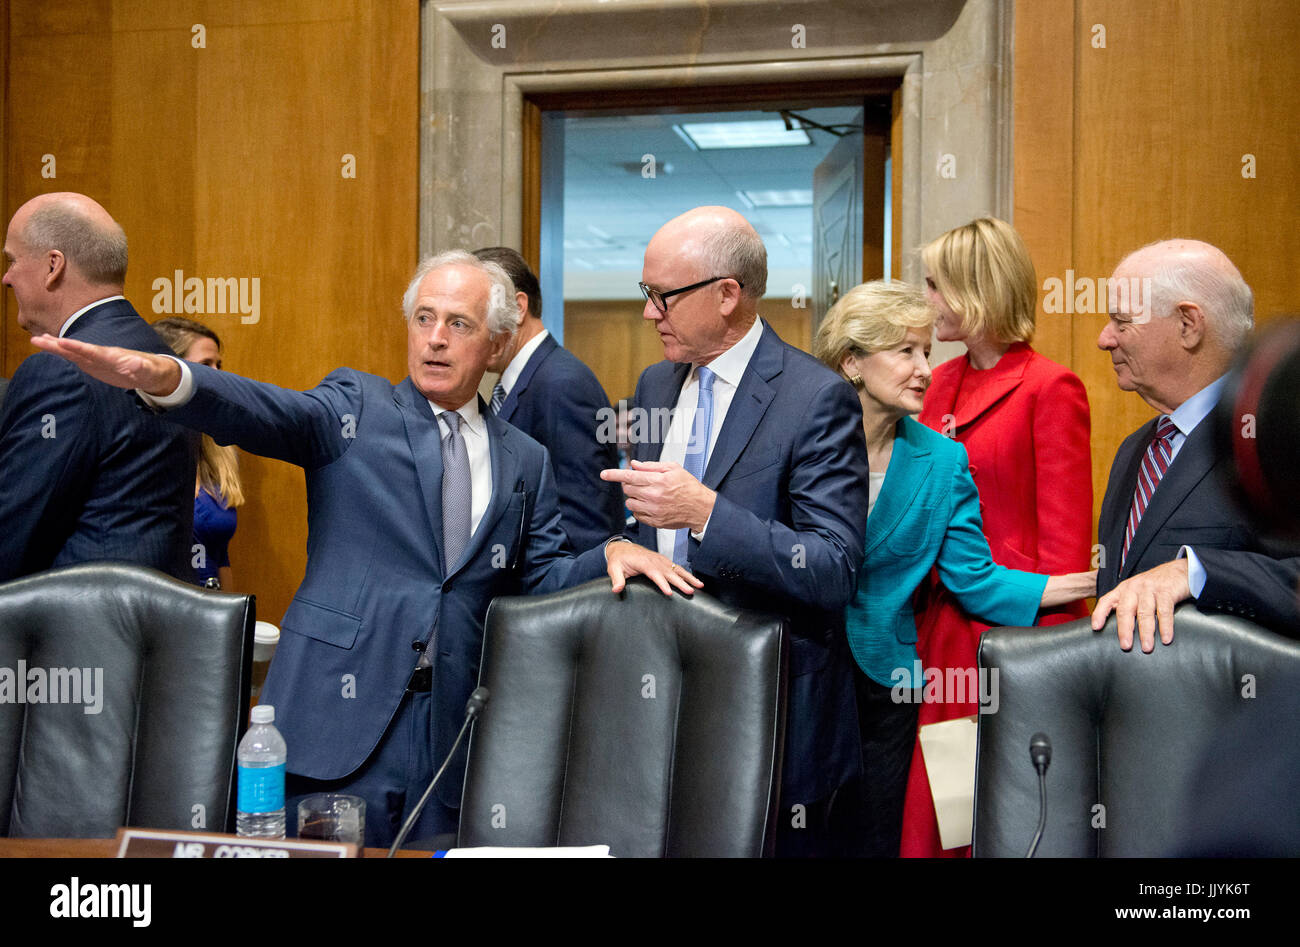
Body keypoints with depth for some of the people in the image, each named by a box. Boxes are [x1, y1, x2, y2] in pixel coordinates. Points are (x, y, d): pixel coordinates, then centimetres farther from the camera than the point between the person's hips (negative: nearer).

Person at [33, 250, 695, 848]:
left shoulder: (524, 462, 14)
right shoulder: (356, 407, 5)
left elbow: (541, 578, 13)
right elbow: (267, 414, -14)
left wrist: (611, 554, -8)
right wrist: (164, 377, -33)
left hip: (453, 733, 3)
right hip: (340, 716, -3)